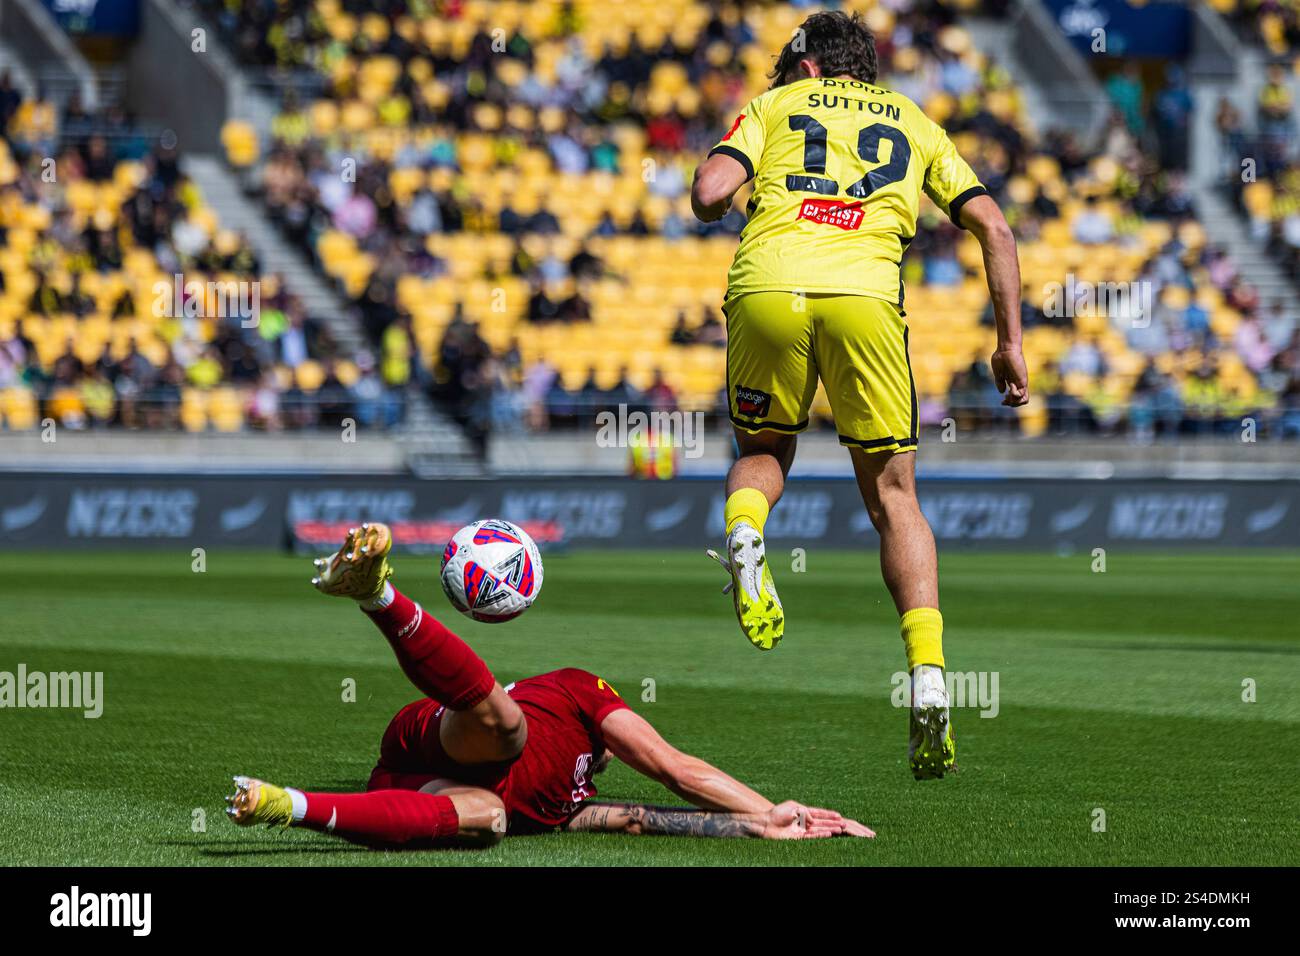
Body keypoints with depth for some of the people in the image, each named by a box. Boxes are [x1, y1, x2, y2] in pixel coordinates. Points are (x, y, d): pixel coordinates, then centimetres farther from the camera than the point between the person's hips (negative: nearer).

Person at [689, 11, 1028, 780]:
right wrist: (1012, 342, 20)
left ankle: (744, 530, -13)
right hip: (866, 291, 0)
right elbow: (994, 227, 18)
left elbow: (710, 194, 5)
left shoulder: (774, 105, 22)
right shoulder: (914, 124, 28)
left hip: (767, 285, 0)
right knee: (894, 499, 11)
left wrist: (715, 199, 29)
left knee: (765, 451, 25)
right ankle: (929, 680, -7)